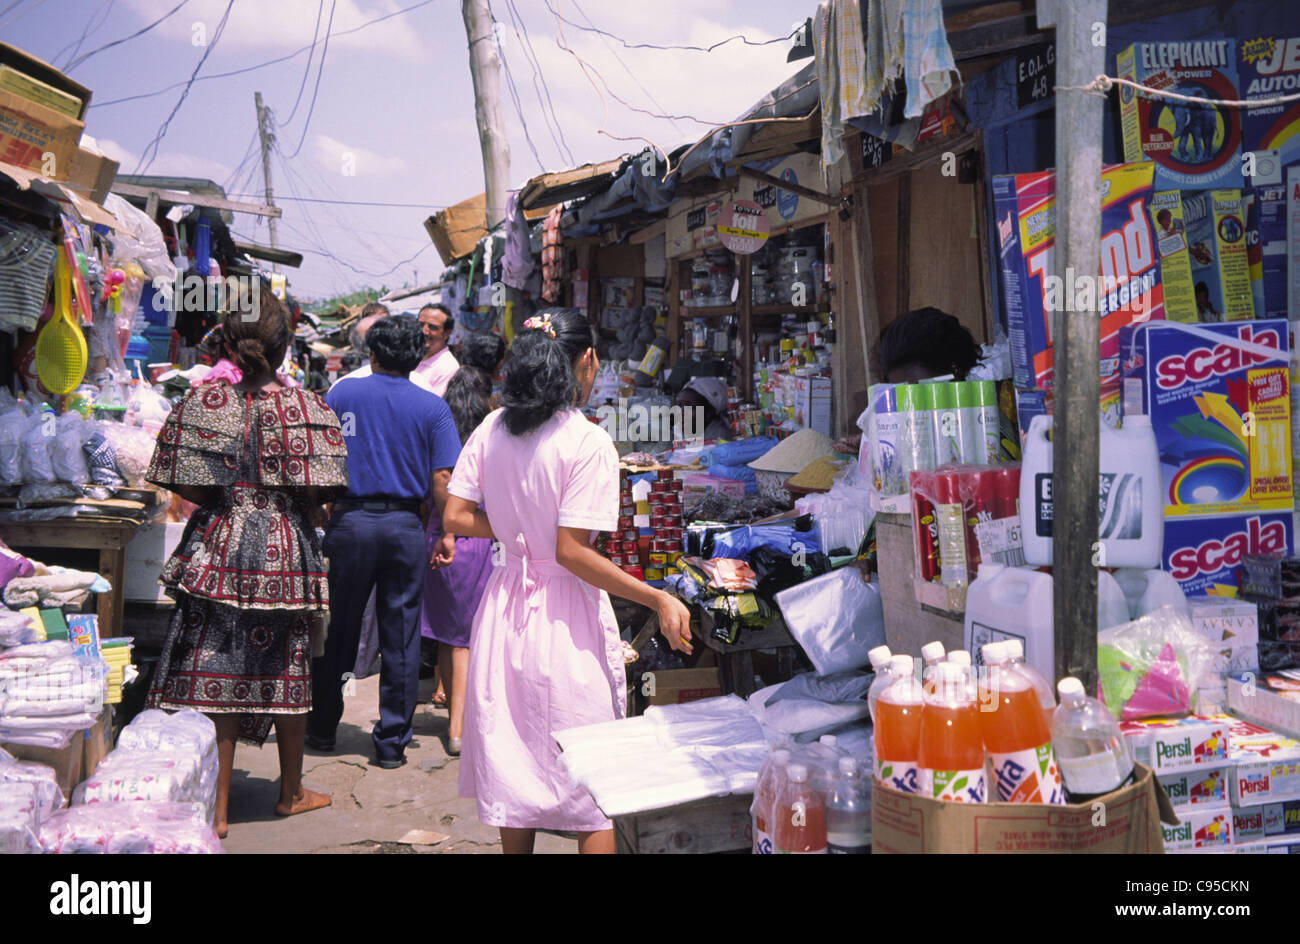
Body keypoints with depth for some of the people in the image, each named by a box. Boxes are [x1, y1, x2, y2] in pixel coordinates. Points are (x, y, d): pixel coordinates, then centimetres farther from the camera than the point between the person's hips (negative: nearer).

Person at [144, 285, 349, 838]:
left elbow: (190, 490, -5)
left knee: (214, 673, 3)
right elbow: (317, 494, -8)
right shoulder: (306, 407, -6)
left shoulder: (202, 403, -5)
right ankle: (291, 791, 28)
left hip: (218, 552, 0)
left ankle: (216, 807, 5)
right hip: (287, 553, 1)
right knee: (288, 670, 13)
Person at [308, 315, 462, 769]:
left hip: (350, 521, 0)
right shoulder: (432, 407, 2)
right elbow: (441, 480, -5)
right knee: (400, 637, 6)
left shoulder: (342, 394, 2)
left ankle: (323, 729, 24)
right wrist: (447, 534, 3)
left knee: (337, 629, 12)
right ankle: (392, 741, 10)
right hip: (405, 525, 0)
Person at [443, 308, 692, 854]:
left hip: (505, 604, 6)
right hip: (566, 622, -6)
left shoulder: (490, 430, 2)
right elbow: (571, 552, -20)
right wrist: (658, 600, -19)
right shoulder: (588, 443, -16)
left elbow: (455, 518, 2)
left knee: (513, 768, 19)